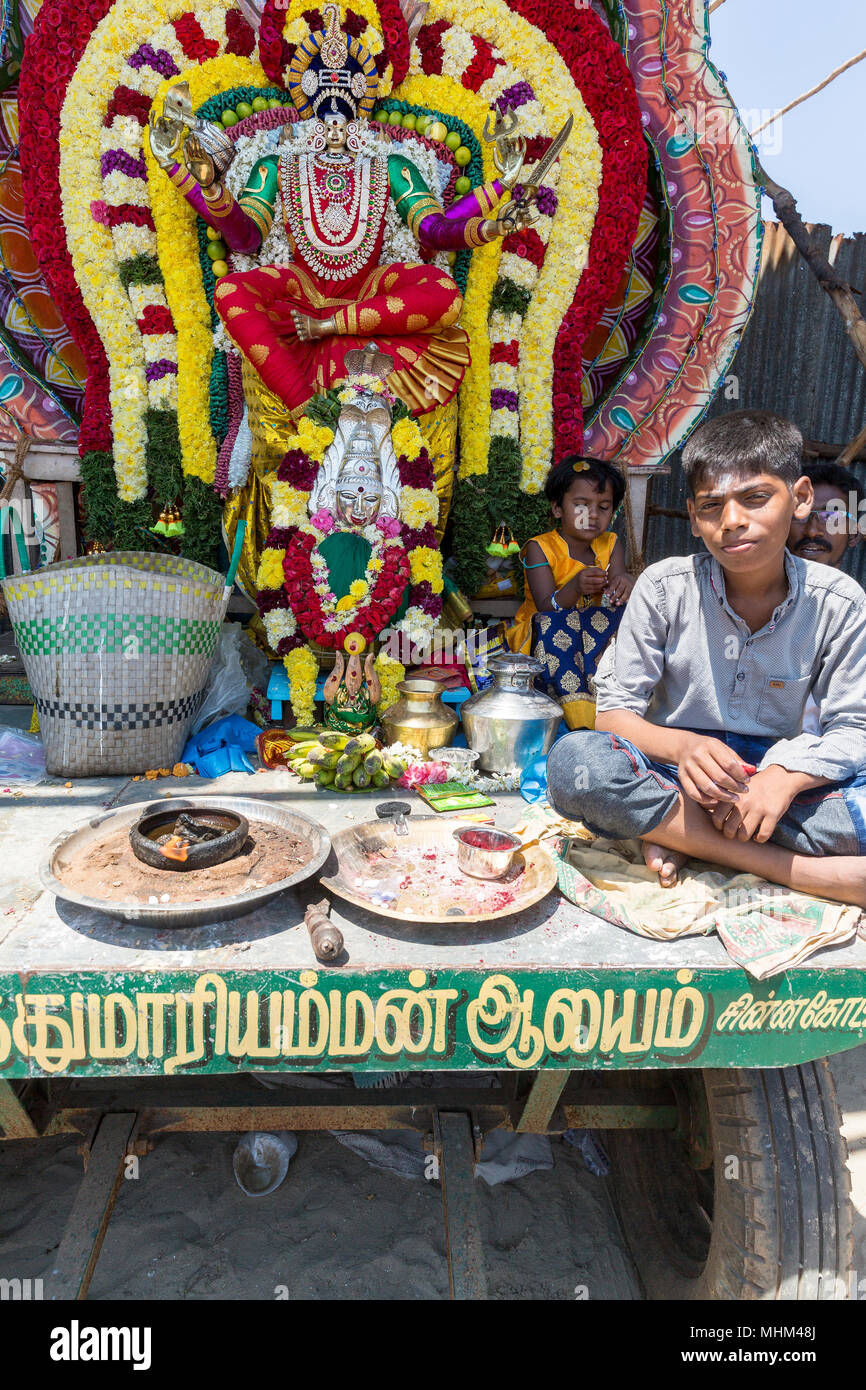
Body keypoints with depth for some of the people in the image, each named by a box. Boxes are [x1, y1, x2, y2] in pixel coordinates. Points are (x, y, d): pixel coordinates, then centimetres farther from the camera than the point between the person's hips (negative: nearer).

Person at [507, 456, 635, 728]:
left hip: (595, 636, 4)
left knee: (620, 613, -22)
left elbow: (619, 593, -11)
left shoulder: (610, 545, 5)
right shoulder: (540, 548, -10)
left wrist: (625, 584, -36)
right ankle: (581, 712, -45)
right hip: (541, 638, -4)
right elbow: (546, 608, -22)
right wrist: (575, 587, -43)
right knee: (553, 623, -35)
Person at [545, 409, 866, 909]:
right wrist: (682, 746, -28)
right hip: (673, 774, 0)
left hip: (777, 778, 1)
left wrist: (785, 776, -22)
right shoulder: (665, 587, -5)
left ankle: (680, 837, -21)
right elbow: (615, 711, -6)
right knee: (574, 760, -33)